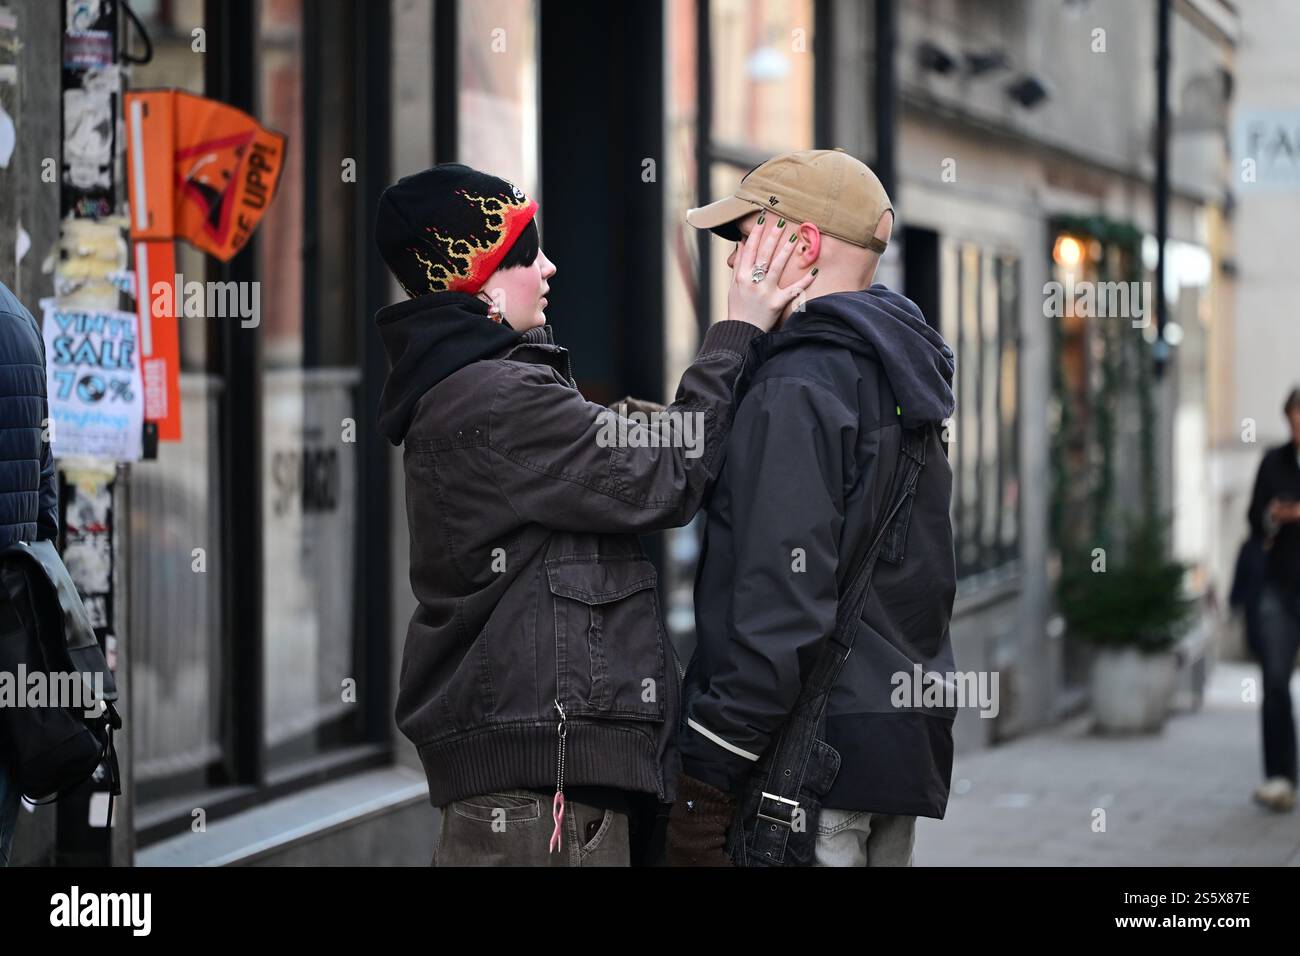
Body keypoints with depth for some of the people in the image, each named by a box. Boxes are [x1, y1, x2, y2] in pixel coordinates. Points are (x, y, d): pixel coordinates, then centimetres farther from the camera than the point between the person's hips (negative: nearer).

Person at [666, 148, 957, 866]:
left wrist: (709, 769, -19)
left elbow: (784, 599, -21)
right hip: (905, 740, 10)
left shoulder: (794, 388, -14)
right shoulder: (902, 381, 16)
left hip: (814, 754, -10)